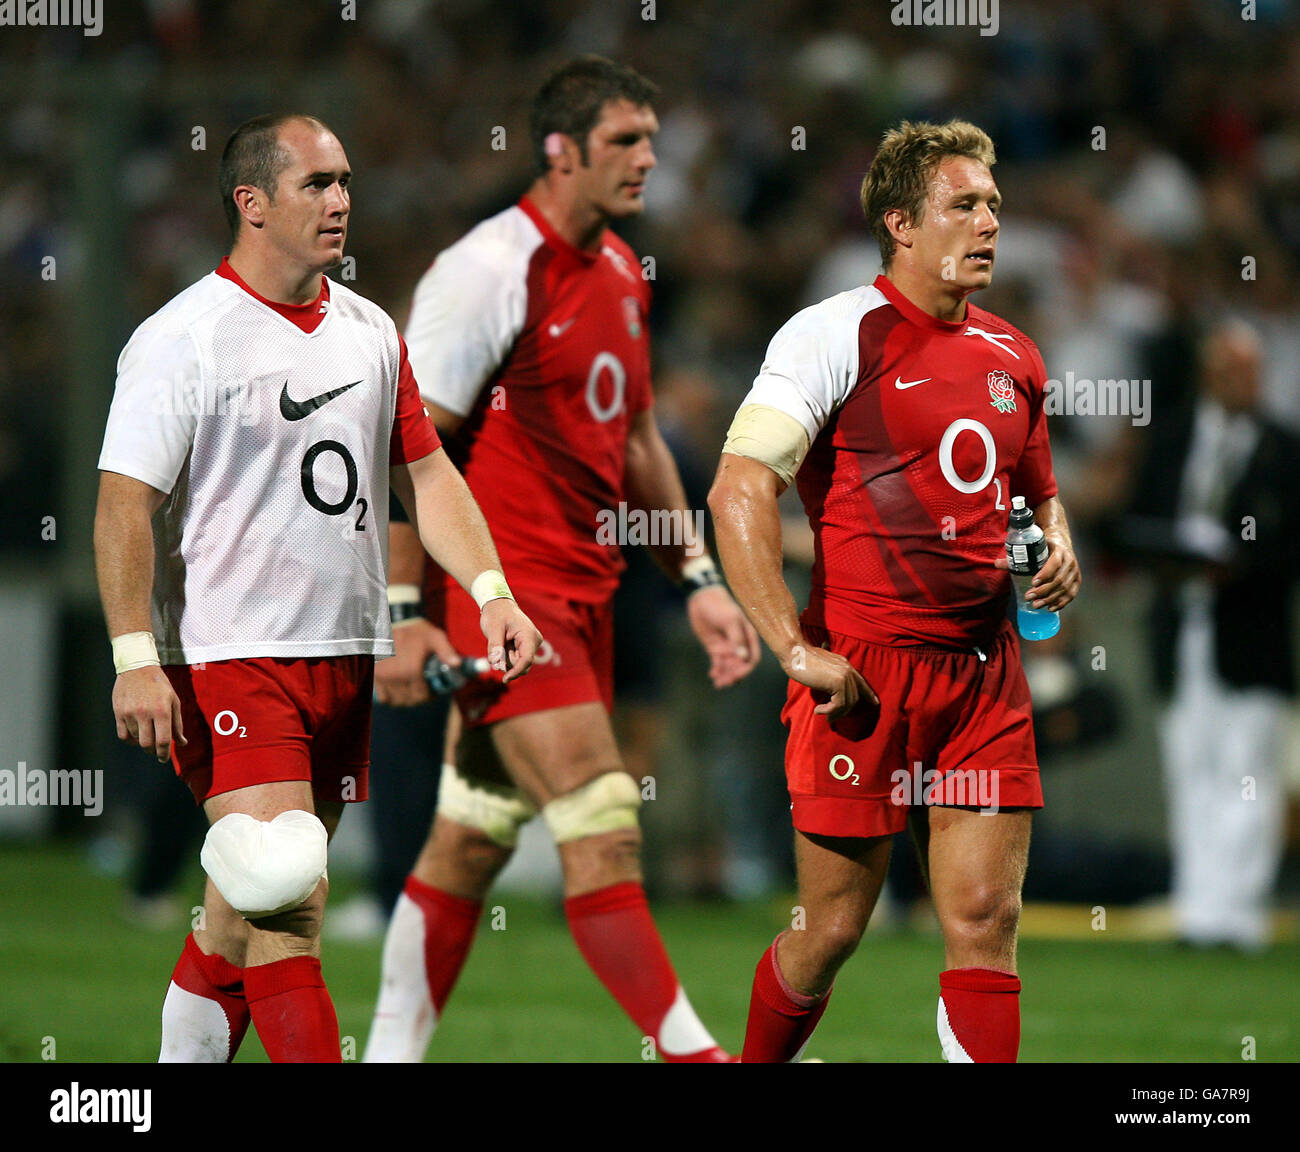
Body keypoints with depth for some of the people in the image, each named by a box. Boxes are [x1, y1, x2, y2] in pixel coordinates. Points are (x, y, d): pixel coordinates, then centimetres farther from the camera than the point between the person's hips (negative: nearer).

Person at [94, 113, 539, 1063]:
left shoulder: (370, 332, 12)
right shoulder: (181, 338, -8)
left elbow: (425, 471, 17)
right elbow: (125, 502, -10)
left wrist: (491, 591, 4)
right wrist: (136, 660, -18)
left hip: (345, 655, 7)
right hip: (225, 655, -6)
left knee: (247, 917, 10)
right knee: (285, 905, -15)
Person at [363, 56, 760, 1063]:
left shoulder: (622, 274, 14)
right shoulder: (489, 271, -13)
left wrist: (699, 580, 17)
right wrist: (404, 611, -17)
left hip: (583, 593, 8)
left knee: (471, 841, 10)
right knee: (604, 831, -12)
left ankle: (391, 1054, 16)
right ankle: (692, 1052, -13)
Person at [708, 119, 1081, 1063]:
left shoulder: (1013, 356, 13)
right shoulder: (837, 335, -7)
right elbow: (739, 491, -13)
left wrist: (1057, 549, 7)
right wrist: (798, 652, -18)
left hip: (985, 671, 5)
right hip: (864, 673, -5)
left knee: (987, 920, -3)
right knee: (833, 930, 1)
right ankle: (756, 1065, 25)